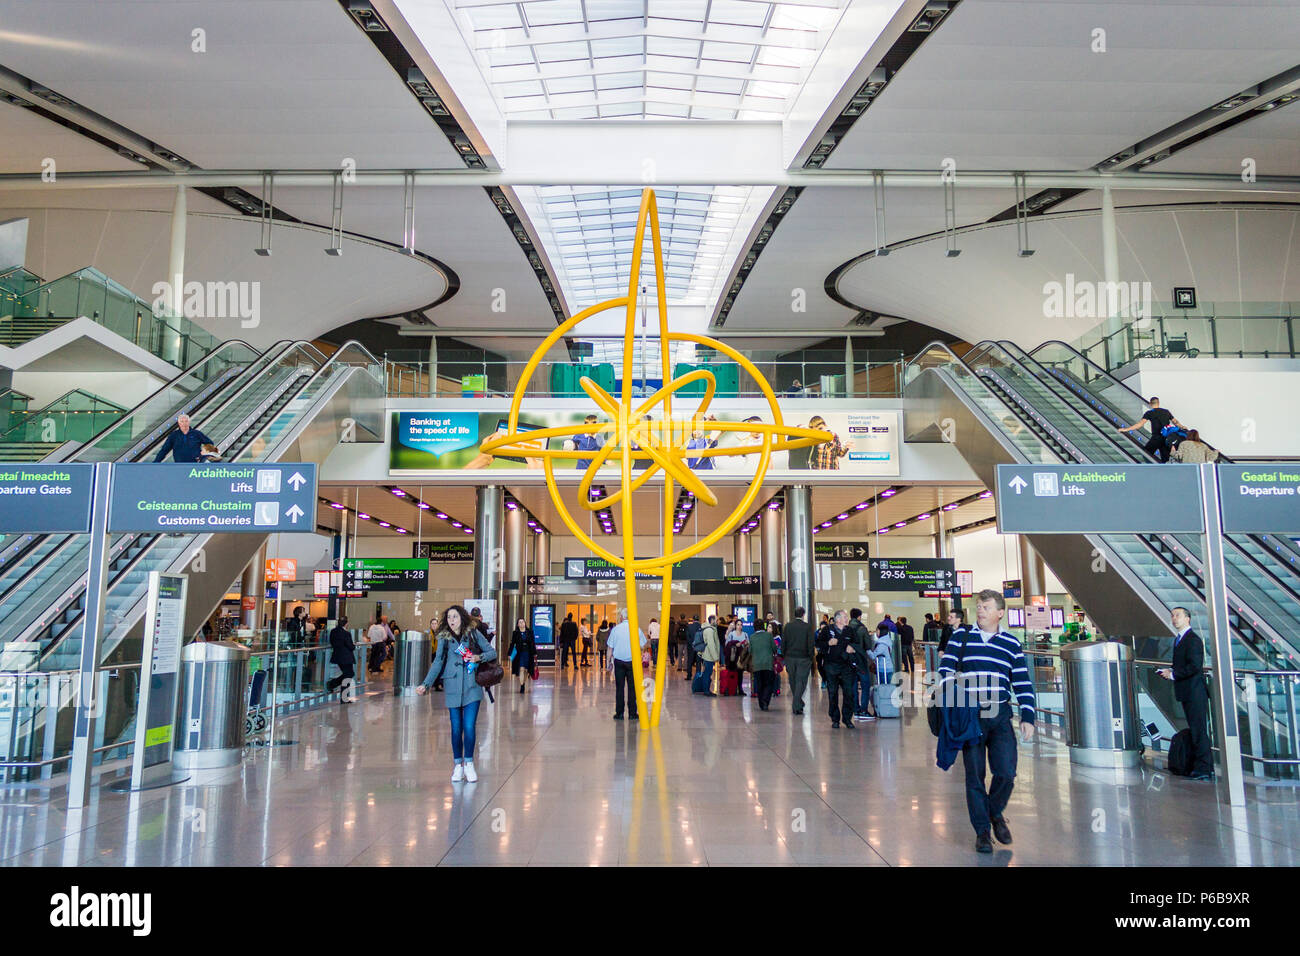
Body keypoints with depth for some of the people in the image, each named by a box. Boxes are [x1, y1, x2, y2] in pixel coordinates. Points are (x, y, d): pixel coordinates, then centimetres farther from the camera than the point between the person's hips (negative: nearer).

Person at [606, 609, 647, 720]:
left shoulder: (616, 629, -2)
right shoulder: (637, 629, -2)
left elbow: (610, 648, 1)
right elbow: (641, 647, 1)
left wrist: (609, 661, 11)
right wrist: (647, 645, 22)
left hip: (619, 661, 0)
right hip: (632, 661, 0)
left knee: (619, 687, 5)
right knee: (632, 688, 5)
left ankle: (619, 713, 6)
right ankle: (632, 713, 6)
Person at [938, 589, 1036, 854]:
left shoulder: (1011, 644, 8)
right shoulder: (960, 638, 5)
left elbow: (1023, 684, 11)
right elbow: (945, 669, 3)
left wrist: (1027, 717, 4)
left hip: (1000, 717, 1)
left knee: (1006, 773, -6)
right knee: (975, 775, 2)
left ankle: (995, 813, 24)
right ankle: (982, 830, 16)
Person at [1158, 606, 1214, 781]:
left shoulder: (1193, 639, -13)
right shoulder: (1178, 639, 18)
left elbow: (1195, 666, -22)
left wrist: (1173, 674, -15)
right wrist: (1169, 671, 7)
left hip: (1195, 692, -10)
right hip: (1186, 693, 10)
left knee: (1199, 731, -7)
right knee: (1195, 730, 14)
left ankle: (1204, 769, -3)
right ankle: (1206, 768, 22)